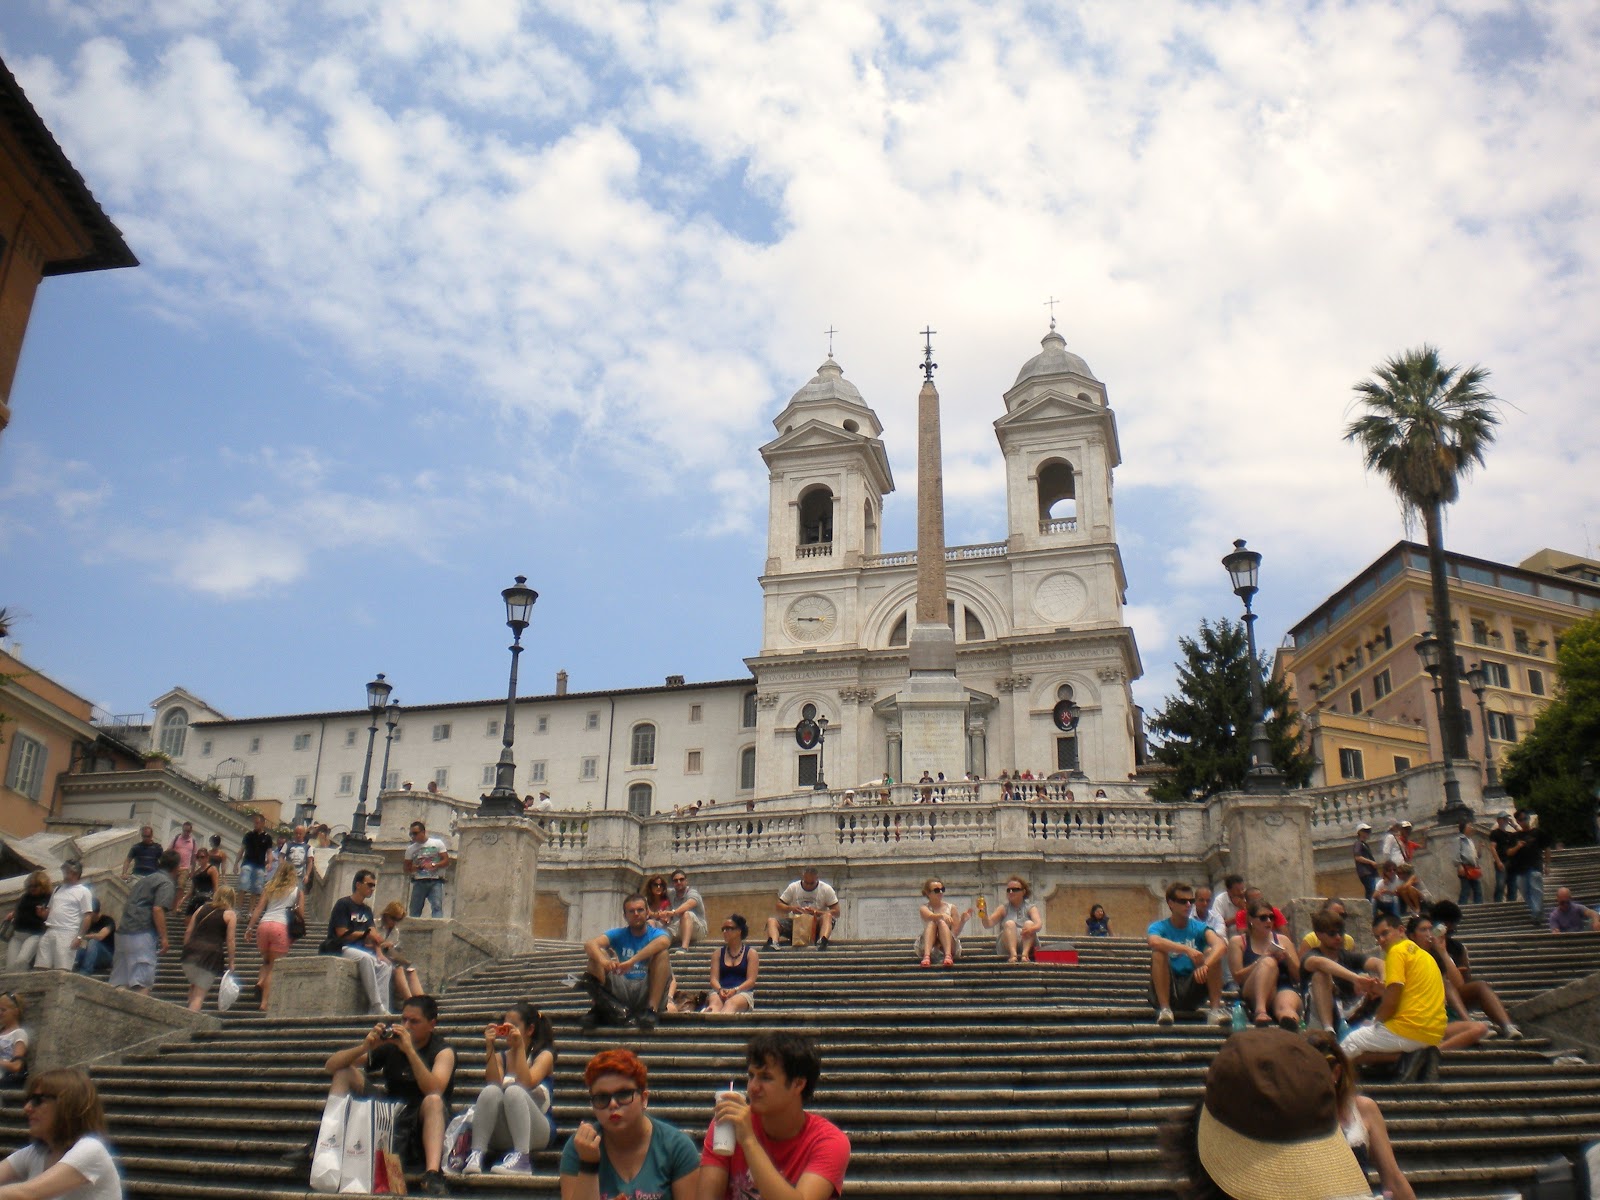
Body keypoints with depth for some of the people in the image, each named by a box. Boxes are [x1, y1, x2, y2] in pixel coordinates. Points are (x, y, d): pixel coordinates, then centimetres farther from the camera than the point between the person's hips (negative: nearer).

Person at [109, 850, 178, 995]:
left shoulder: (146, 879, 21)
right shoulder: (167, 883, -5)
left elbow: (126, 903, 27)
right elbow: (158, 909, -18)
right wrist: (164, 937, -15)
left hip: (124, 932, 8)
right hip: (143, 934, -8)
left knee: (119, 981, 12)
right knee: (143, 983, -9)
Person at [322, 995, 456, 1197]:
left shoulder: (443, 1051, -6)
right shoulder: (389, 1045, 2)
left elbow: (434, 1091, -28)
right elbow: (330, 1066, -3)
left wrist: (409, 1050, -32)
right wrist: (364, 1047, -21)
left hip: (424, 1122, -4)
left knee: (433, 1101, -38)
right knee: (345, 1072, -4)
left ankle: (432, 1174, -55)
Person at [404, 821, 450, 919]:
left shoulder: (437, 843, 7)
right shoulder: (410, 849, 13)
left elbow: (446, 861, 2)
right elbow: (407, 869, 12)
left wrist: (433, 865, -15)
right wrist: (417, 867, -10)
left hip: (435, 882, -3)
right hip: (418, 882, 3)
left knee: (437, 907, -16)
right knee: (415, 910, -1)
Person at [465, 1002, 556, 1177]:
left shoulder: (544, 1055, 3)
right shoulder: (500, 1056, 11)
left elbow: (526, 1083, -15)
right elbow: (493, 1083, -8)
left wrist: (520, 1047, -14)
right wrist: (490, 1049, -11)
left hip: (536, 1132, -2)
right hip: (502, 1134, 3)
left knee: (514, 1091, -31)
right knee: (491, 1091, -26)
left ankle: (522, 1158, -35)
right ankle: (476, 1155, -31)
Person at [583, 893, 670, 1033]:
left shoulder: (656, 933, 4)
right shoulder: (618, 934, 11)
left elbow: (663, 941, -24)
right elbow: (589, 944, -9)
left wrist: (631, 961, -34)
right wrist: (603, 961, -33)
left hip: (645, 990, -2)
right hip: (621, 989, 2)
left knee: (662, 953, -22)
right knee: (597, 953, -10)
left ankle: (652, 1009, -32)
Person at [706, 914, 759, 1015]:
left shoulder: (751, 953, 13)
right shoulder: (719, 953, 21)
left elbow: (751, 981, 2)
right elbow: (714, 979, 9)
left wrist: (735, 990, -17)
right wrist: (720, 990, -15)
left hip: (743, 992, -2)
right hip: (720, 992, 2)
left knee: (730, 1004, -41)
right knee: (715, 1002, -38)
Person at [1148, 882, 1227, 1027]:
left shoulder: (1199, 927, 4)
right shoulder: (1159, 927, -2)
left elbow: (1221, 945, -18)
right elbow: (1154, 942, -28)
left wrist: (1205, 965, -38)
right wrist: (1187, 950, -39)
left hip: (1192, 991, 2)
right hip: (1166, 991, -2)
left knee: (1211, 952, -16)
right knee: (1158, 952, -25)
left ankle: (1216, 1008, -21)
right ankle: (1164, 1008, -28)